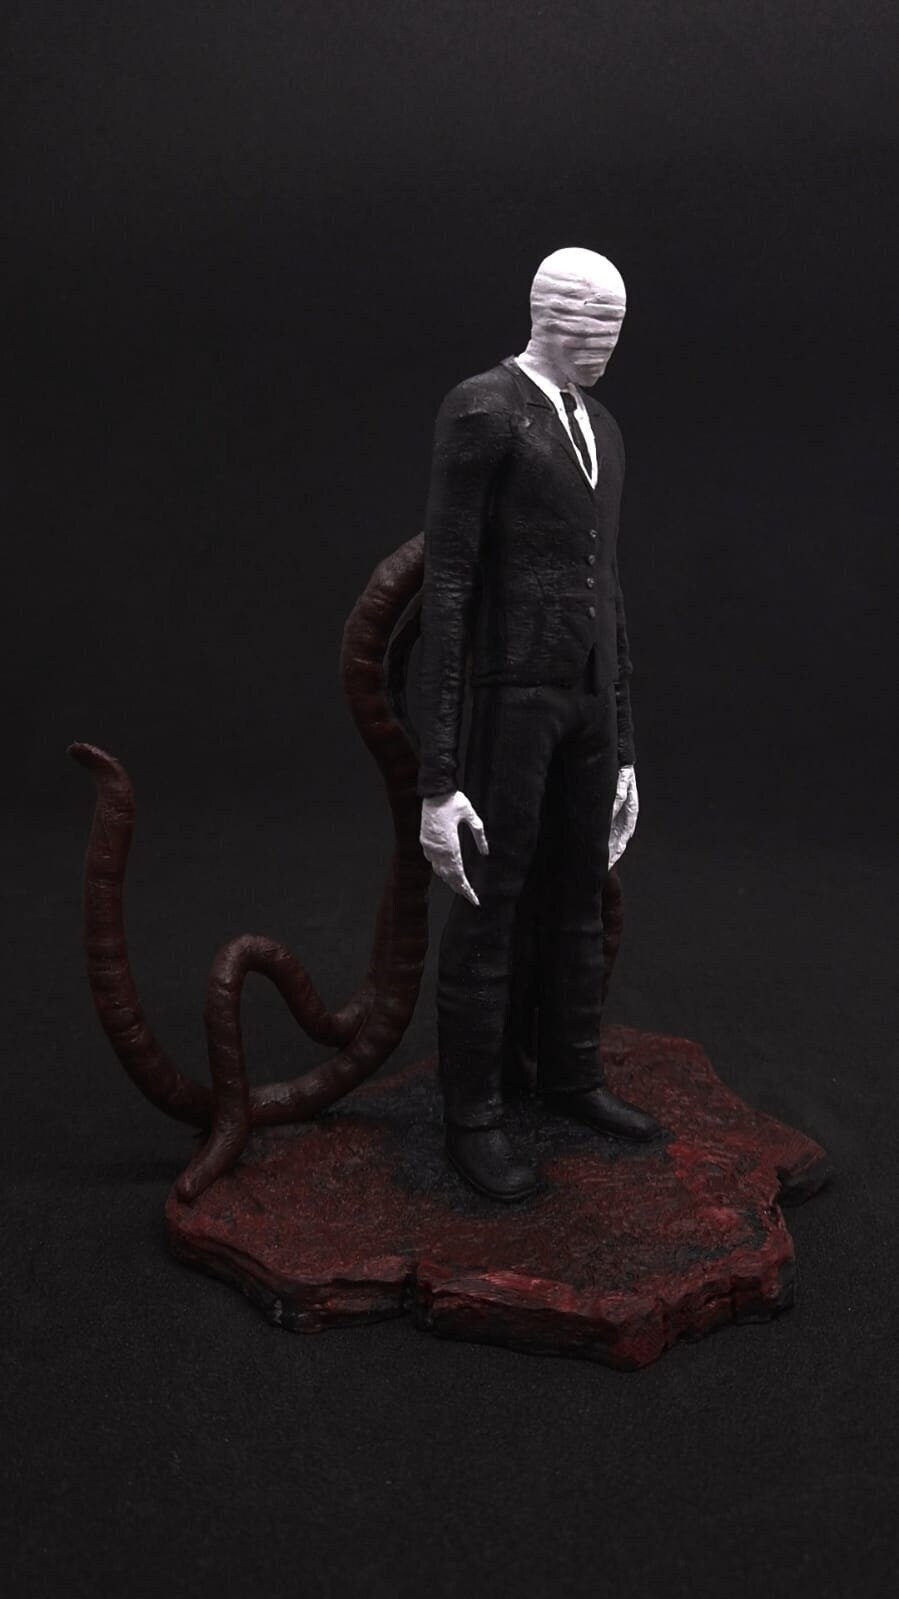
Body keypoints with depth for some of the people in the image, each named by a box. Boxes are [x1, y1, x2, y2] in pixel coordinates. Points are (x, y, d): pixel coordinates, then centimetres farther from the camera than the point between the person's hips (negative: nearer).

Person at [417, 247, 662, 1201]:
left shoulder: (602, 431, 15)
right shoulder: (479, 409, -12)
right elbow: (445, 593, -16)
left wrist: (623, 753, 17)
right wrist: (437, 781, -20)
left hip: (591, 694, 8)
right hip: (510, 691, -8)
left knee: (578, 898, 15)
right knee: (487, 907, 1)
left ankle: (571, 1077, 32)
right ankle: (472, 1118, 15)